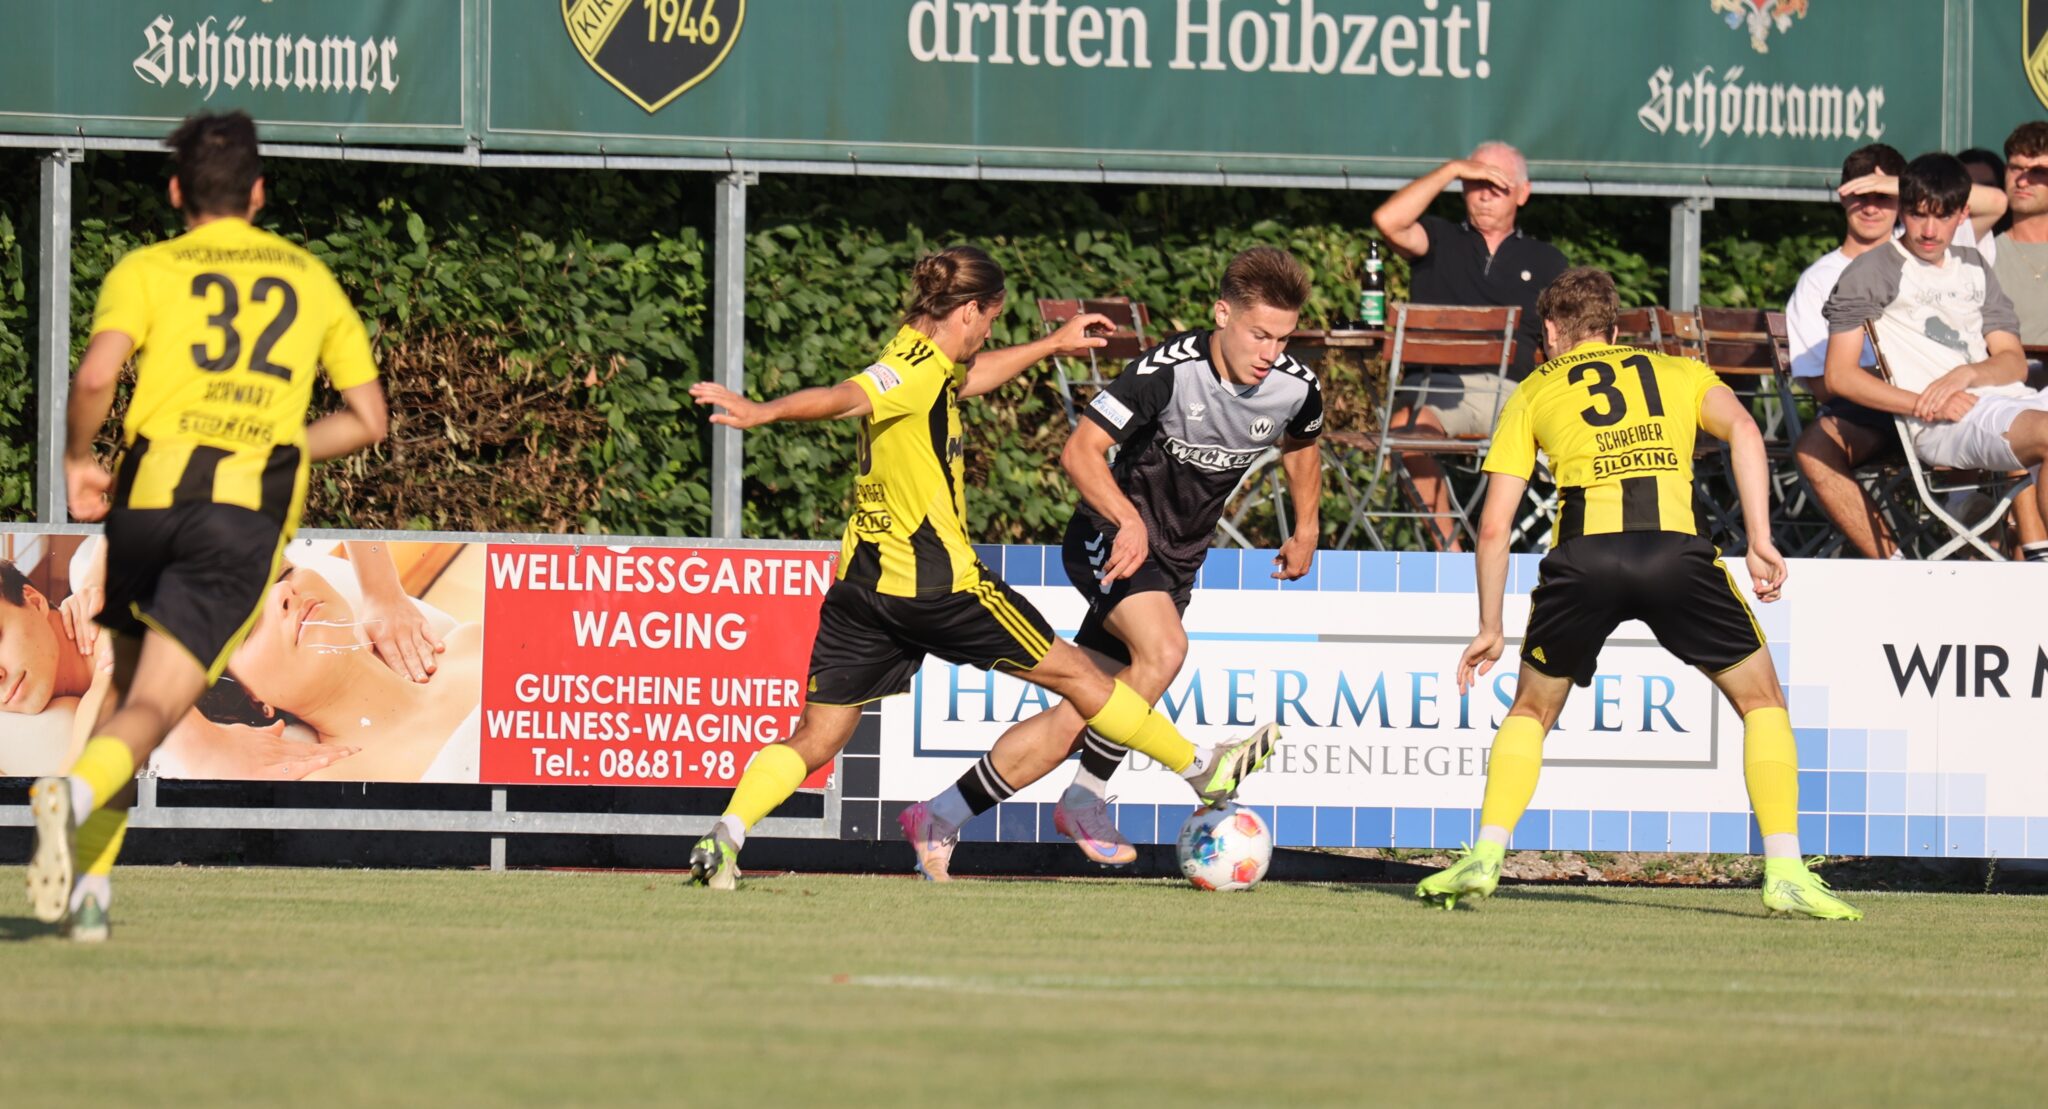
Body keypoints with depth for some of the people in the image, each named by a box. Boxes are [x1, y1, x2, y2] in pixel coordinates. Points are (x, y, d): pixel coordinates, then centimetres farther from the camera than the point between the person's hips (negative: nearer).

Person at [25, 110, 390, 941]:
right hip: (250, 515, 0)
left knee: (130, 689, 21)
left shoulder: (147, 270, 9)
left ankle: (88, 883, 13)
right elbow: (368, 419, 21)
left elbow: (98, 373, -10)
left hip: (151, 493, 0)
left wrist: (76, 460, 6)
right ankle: (77, 793, -40)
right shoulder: (310, 279, 19)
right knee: (153, 709, -8)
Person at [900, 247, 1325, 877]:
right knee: (1163, 650, -33)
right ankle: (1085, 802, -16)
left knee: (1075, 719, 0)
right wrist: (1130, 521, -40)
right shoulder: (1170, 370, -24)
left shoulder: (1295, 389, -7)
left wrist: (1307, 528, 17)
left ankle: (937, 819, 11)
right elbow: (1081, 451, -26)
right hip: (1112, 537, -6)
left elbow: (1301, 444, 19)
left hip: (1178, 560, 6)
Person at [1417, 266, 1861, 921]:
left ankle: (1485, 857, 12)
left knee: (1532, 710, 25)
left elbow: (1494, 526, 20)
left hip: (1582, 553, 1)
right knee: (1762, 700, 15)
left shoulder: (1534, 393, 27)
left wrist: (1490, 629, 28)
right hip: (1674, 547, -1)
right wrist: (1760, 542, 1)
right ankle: (1786, 874, 2)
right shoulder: (1678, 373, 28)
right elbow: (1742, 430, 5)